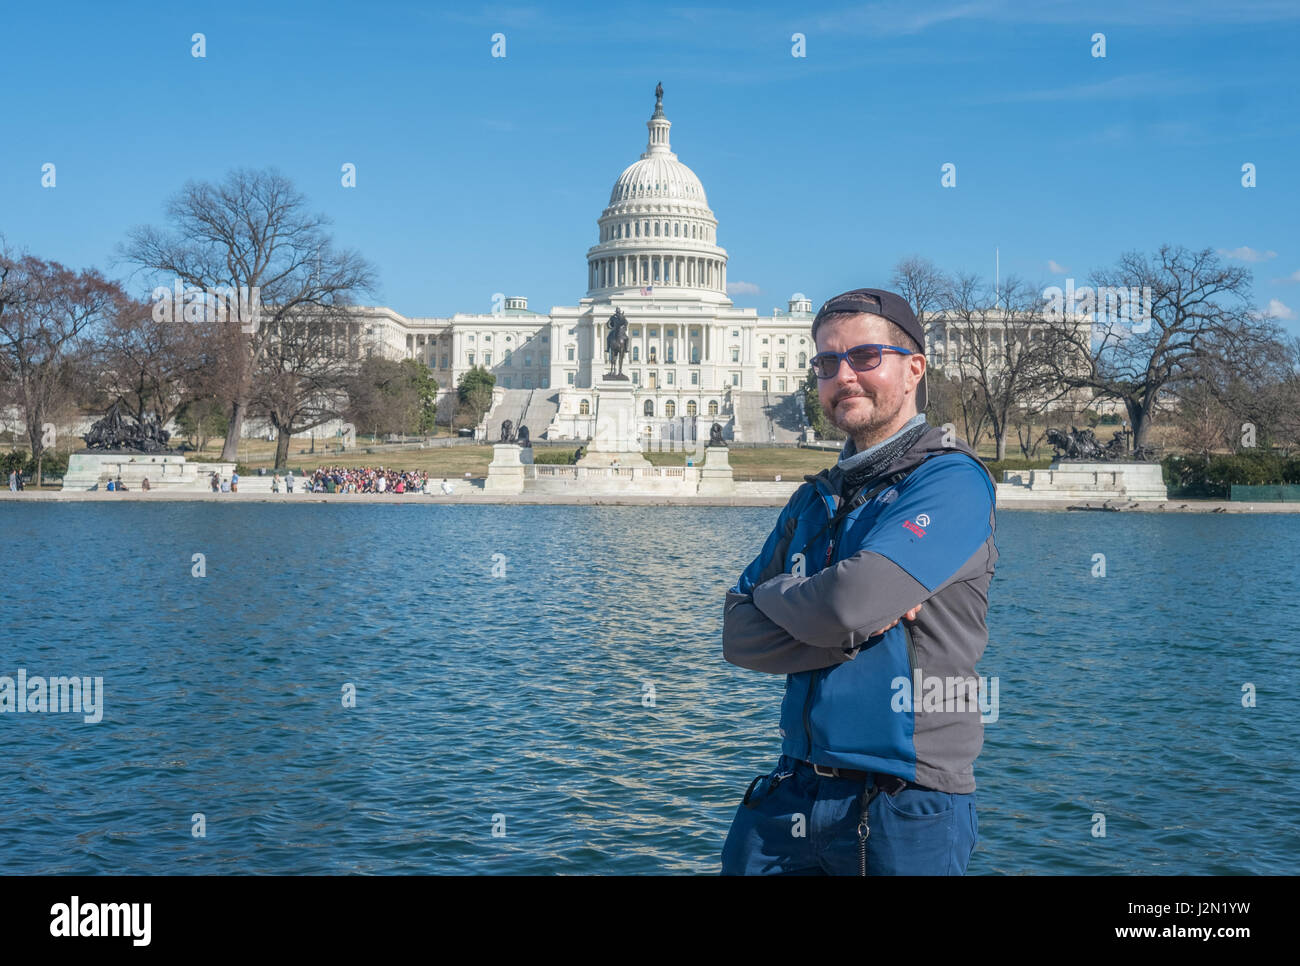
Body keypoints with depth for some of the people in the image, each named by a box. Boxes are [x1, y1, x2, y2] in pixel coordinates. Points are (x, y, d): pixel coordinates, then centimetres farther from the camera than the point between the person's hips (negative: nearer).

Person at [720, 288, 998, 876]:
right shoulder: (814, 500, 13)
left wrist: (771, 595, -3)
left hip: (903, 808, -6)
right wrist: (862, 627, -12)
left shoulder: (950, 480, -9)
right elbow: (739, 636, 3)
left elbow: (848, 601, -23)